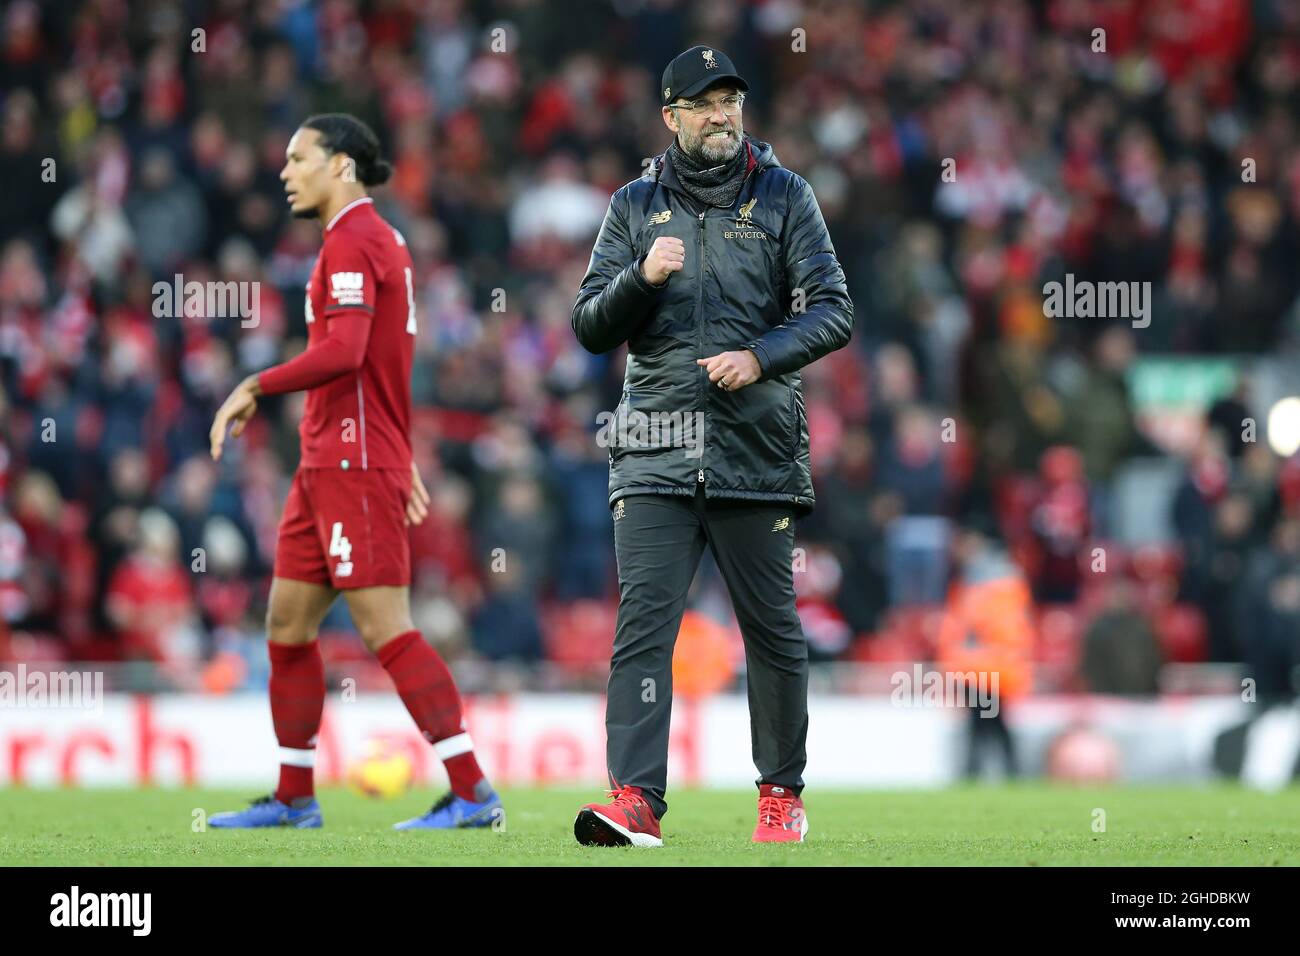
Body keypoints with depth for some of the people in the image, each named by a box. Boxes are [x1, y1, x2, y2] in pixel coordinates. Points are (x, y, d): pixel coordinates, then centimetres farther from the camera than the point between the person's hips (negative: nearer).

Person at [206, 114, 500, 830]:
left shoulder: (353, 242, -12)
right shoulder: (377, 240, 20)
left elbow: (343, 352, -24)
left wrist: (256, 388, -17)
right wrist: (403, 461, 26)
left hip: (356, 465, -10)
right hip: (326, 467, 10)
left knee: (384, 629, -13)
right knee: (288, 623, 11)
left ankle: (472, 793, -14)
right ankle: (294, 800, 17)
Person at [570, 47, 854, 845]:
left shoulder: (783, 197, 7)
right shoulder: (636, 206, 12)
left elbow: (834, 313, 0)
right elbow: (591, 327, 9)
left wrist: (761, 357, -15)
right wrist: (643, 278, -9)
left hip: (758, 451, -1)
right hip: (657, 456, 1)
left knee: (773, 630, 7)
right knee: (643, 624, -12)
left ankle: (783, 793, 21)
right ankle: (635, 800, -18)